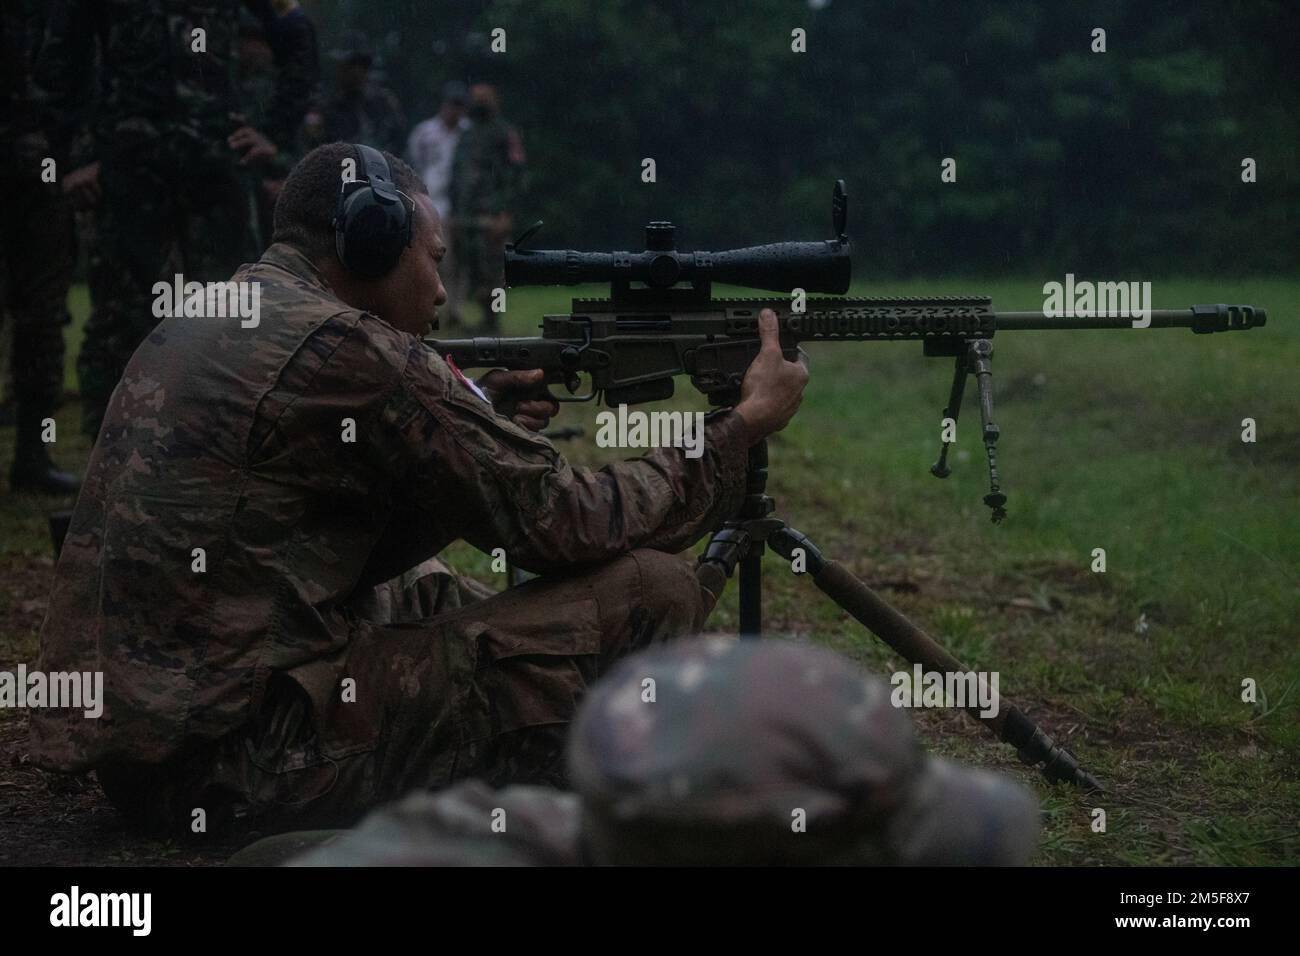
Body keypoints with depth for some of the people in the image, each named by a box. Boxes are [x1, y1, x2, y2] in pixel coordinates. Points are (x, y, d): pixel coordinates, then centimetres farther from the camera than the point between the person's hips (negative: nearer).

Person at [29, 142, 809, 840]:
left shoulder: (199, 324, 15)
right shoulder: (347, 348, -13)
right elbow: (570, 525, -9)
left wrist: (478, 418, 12)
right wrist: (744, 424, 4)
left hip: (127, 744, 10)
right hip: (242, 758, -10)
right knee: (652, 591, -8)